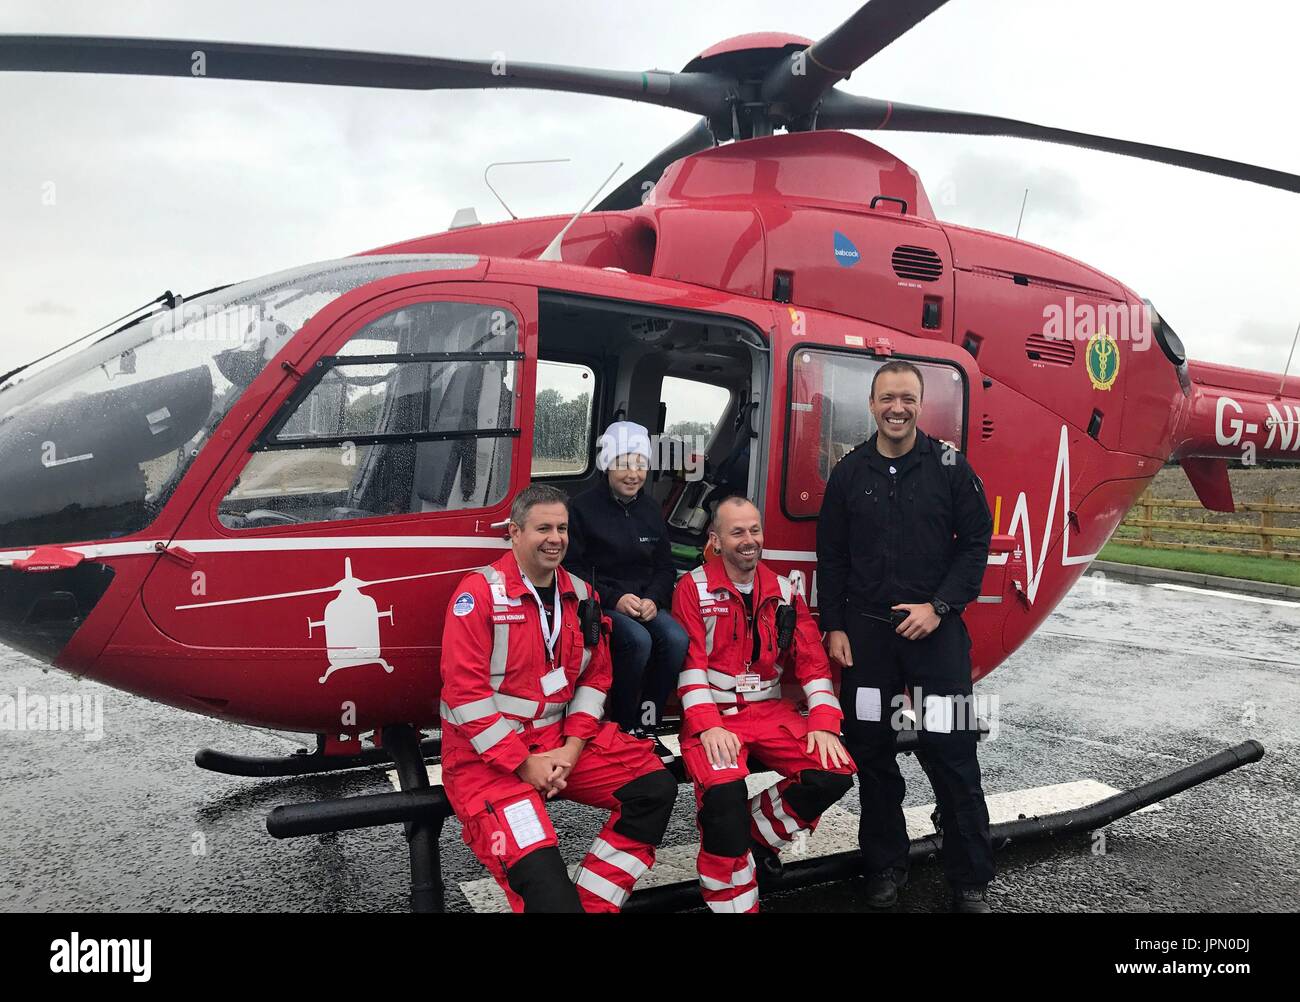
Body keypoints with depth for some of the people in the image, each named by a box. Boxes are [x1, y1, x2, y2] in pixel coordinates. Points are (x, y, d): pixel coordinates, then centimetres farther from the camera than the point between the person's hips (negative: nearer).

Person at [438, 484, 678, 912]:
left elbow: (595, 676, 9)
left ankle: (593, 904, -3)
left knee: (655, 787, -8)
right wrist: (522, 762, -15)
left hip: (562, 737, 6)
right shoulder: (479, 592, -12)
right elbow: (465, 691, -16)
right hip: (487, 752, -6)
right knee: (539, 872, -27)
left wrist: (573, 746, -5)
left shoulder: (580, 595, 7)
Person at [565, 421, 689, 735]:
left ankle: (646, 725, -12)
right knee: (638, 641, -33)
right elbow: (572, 569, -8)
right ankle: (623, 729, -14)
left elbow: (665, 567, 16)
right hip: (599, 606, -5)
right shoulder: (584, 507, -4)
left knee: (676, 638, -25)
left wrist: (653, 599, -5)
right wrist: (614, 599, -17)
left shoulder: (650, 509, 14)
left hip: (646, 603, 5)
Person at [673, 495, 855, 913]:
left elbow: (813, 660, 6)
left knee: (835, 772, -16)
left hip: (770, 710, 5)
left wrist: (824, 722, -8)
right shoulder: (693, 588, -2)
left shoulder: (783, 591, 10)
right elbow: (689, 663, -10)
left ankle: (756, 833, 7)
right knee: (723, 793, -32)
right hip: (712, 714, -4)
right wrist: (707, 726, -23)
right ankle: (734, 902, -11)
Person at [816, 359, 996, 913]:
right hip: (865, 632, 2)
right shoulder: (849, 473, 5)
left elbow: (975, 541, -1)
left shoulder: (950, 466, 0)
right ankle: (885, 867, 26)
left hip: (935, 630, -2)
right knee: (871, 752, 9)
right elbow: (831, 557, 7)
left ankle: (970, 881, 15)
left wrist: (939, 606, -10)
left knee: (950, 753, -1)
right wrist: (834, 627, 3)